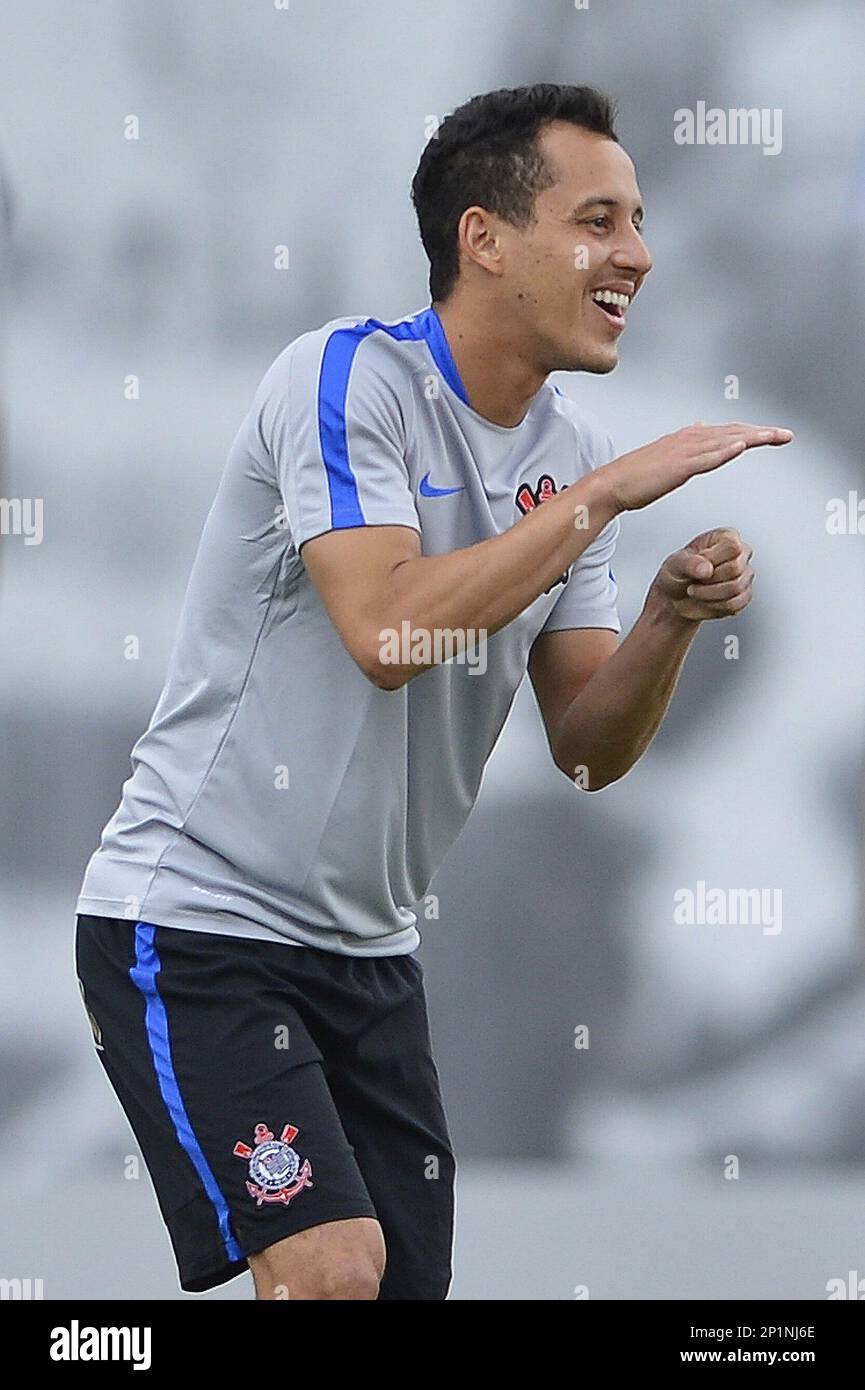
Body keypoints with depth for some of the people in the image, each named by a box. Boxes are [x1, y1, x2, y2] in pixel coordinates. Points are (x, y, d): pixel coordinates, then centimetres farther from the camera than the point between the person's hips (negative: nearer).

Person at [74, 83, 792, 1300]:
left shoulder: (573, 454, 7)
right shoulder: (349, 377, -14)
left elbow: (587, 750, 6)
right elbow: (389, 629, -28)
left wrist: (672, 620, -14)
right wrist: (607, 492, -23)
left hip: (368, 950, 8)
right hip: (198, 919, -8)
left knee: (411, 1279, 6)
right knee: (332, 1267, -21)